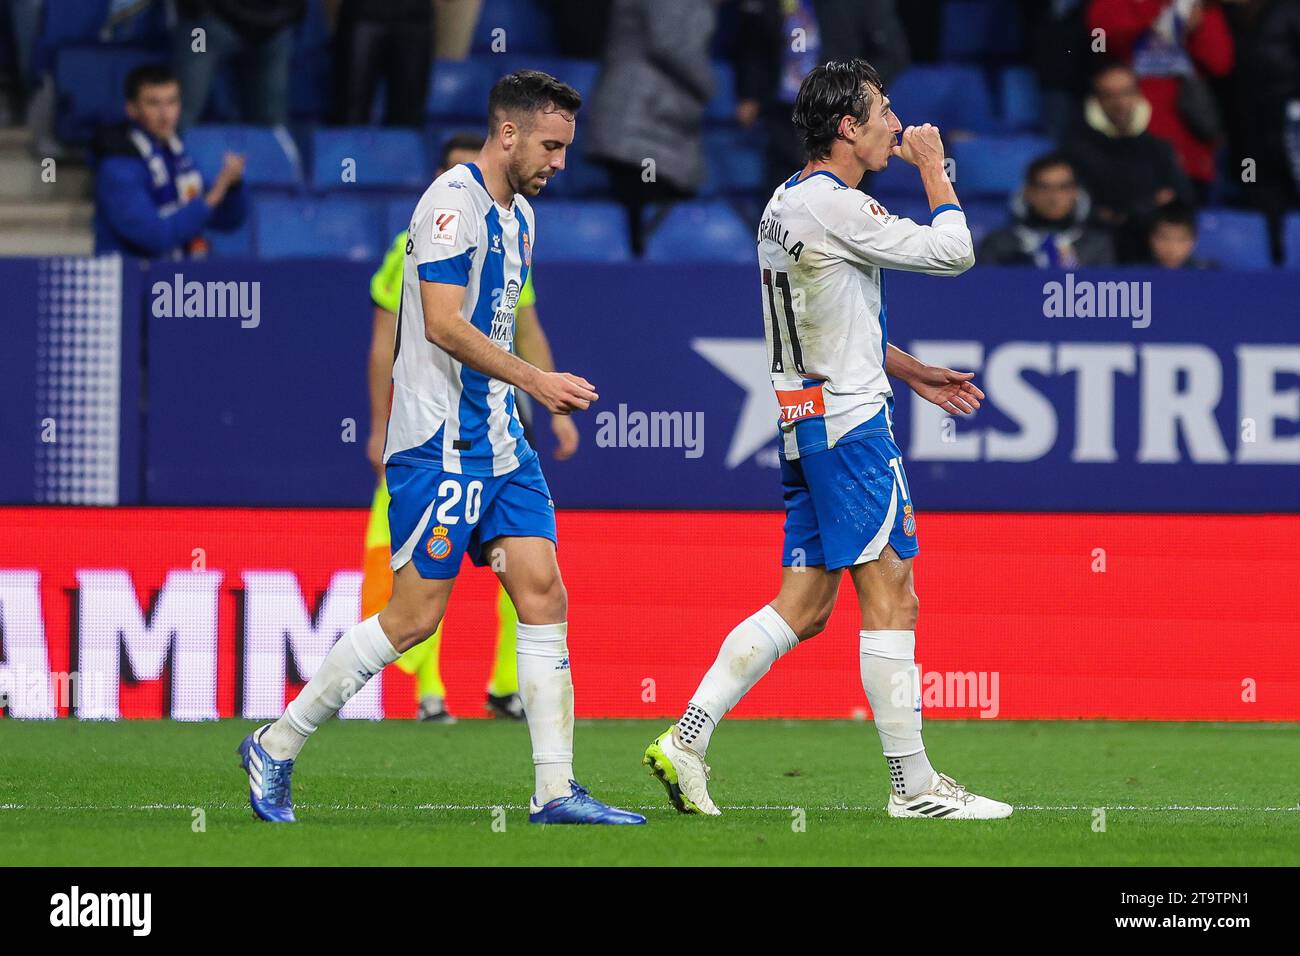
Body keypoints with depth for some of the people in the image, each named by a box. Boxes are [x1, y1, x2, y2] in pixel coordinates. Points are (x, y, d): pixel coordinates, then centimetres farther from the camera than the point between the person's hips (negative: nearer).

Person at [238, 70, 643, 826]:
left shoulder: (519, 216, 16)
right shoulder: (454, 203, -13)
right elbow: (444, 324, -21)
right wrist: (536, 380, -23)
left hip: (498, 438, 9)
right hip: (440, 443, -9)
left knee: (544, 596, 0)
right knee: (415, 616, -7)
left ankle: (556, 790, -1)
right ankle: (275, 749, 5)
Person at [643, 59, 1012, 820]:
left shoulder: (787, 203, 15)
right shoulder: (834, 206, -16)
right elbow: (953, 252, -12)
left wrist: (914, 373, 24)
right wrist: (933, 168, 2)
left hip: (805, 422, 9)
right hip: (851, 422, -9)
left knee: (803, 608, 8)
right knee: (891, 599, -4)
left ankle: (686, 741, 2)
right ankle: (914, 784, -1)